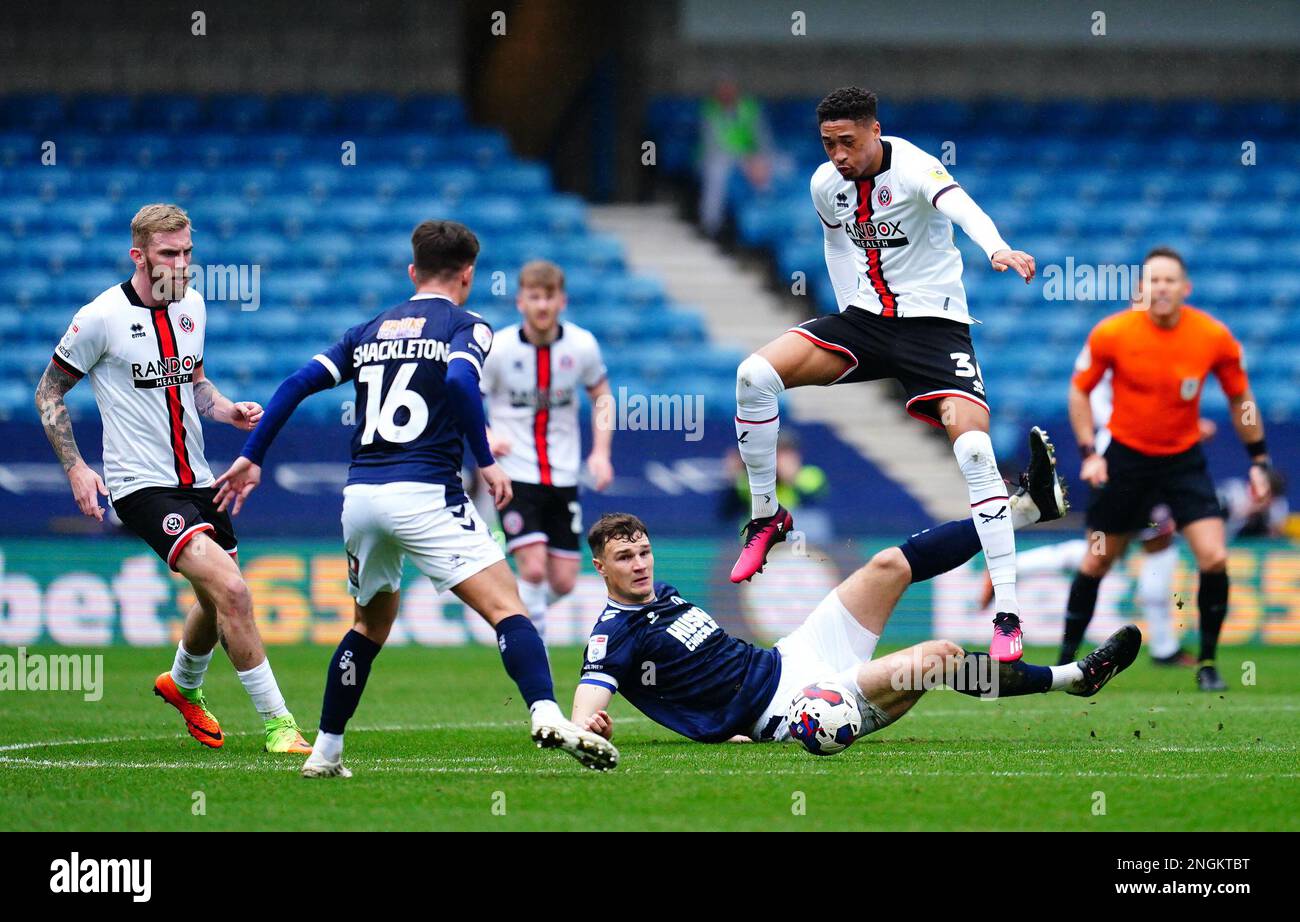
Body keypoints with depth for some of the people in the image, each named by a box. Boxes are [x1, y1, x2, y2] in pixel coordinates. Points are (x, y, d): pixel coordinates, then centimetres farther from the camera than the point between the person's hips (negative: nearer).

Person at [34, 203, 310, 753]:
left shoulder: (192, 306, 6)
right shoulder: (102, 317, -12)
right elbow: (49, 392, -2)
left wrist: (228, 410, 4)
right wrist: (75, 468, -10)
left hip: (196, 478, 7)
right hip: (141, 486, -7)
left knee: (217, 602, 18)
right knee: (231, 589, -21)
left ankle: (184, 686, 50)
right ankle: (276, 724, -14)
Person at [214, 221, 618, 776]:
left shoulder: (369, 331, 19)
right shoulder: (466, 326, 4)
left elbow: (297, 384, 12)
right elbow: (460, 381, -17)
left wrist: (251, 457, 17)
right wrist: (486, 463, -14)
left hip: (360, 495, 6)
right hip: (425, 494, -6)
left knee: (372, 623, 25)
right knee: (506, 608, -11)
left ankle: (325, 753, 25)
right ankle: (546, 716, -34)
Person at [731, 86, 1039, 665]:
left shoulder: (912, 168, -19)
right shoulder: (825, 185, 1)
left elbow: (959, 205, -40)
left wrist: (996, 248, -61)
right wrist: (851, 324, 14)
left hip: (934, 323, -5)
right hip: (863, 317, 5)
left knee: (974, 450, -23)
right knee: (754, 375, -16)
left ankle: (1008, 616, -20)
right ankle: (766, 517, 5)